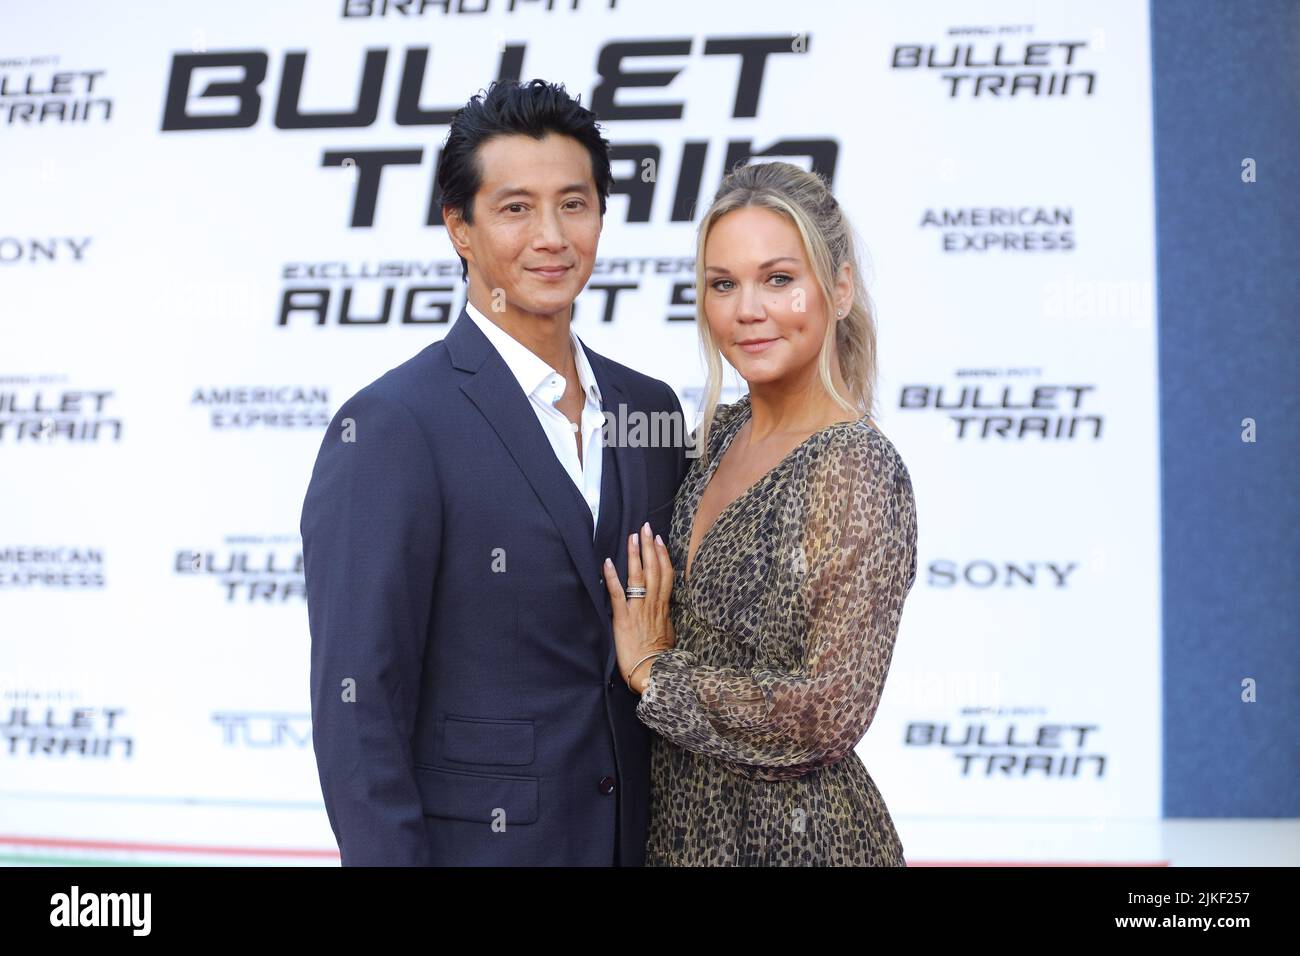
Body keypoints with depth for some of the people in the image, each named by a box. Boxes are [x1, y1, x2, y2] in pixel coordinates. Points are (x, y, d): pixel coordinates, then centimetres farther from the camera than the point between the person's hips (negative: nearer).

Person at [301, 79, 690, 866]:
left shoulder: (652, 411, 6)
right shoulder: (391, 428, -13)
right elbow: (358, 710, -16)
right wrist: (390, 856, -19)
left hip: (640, 839, 6)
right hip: (477, 839, -6)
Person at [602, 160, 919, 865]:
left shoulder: (856, 470, -19)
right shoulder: (722, 433, 3)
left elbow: (832, 714, -24)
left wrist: (654, 671, -15)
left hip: (791, 830, -7)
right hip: (684, 822, 7)